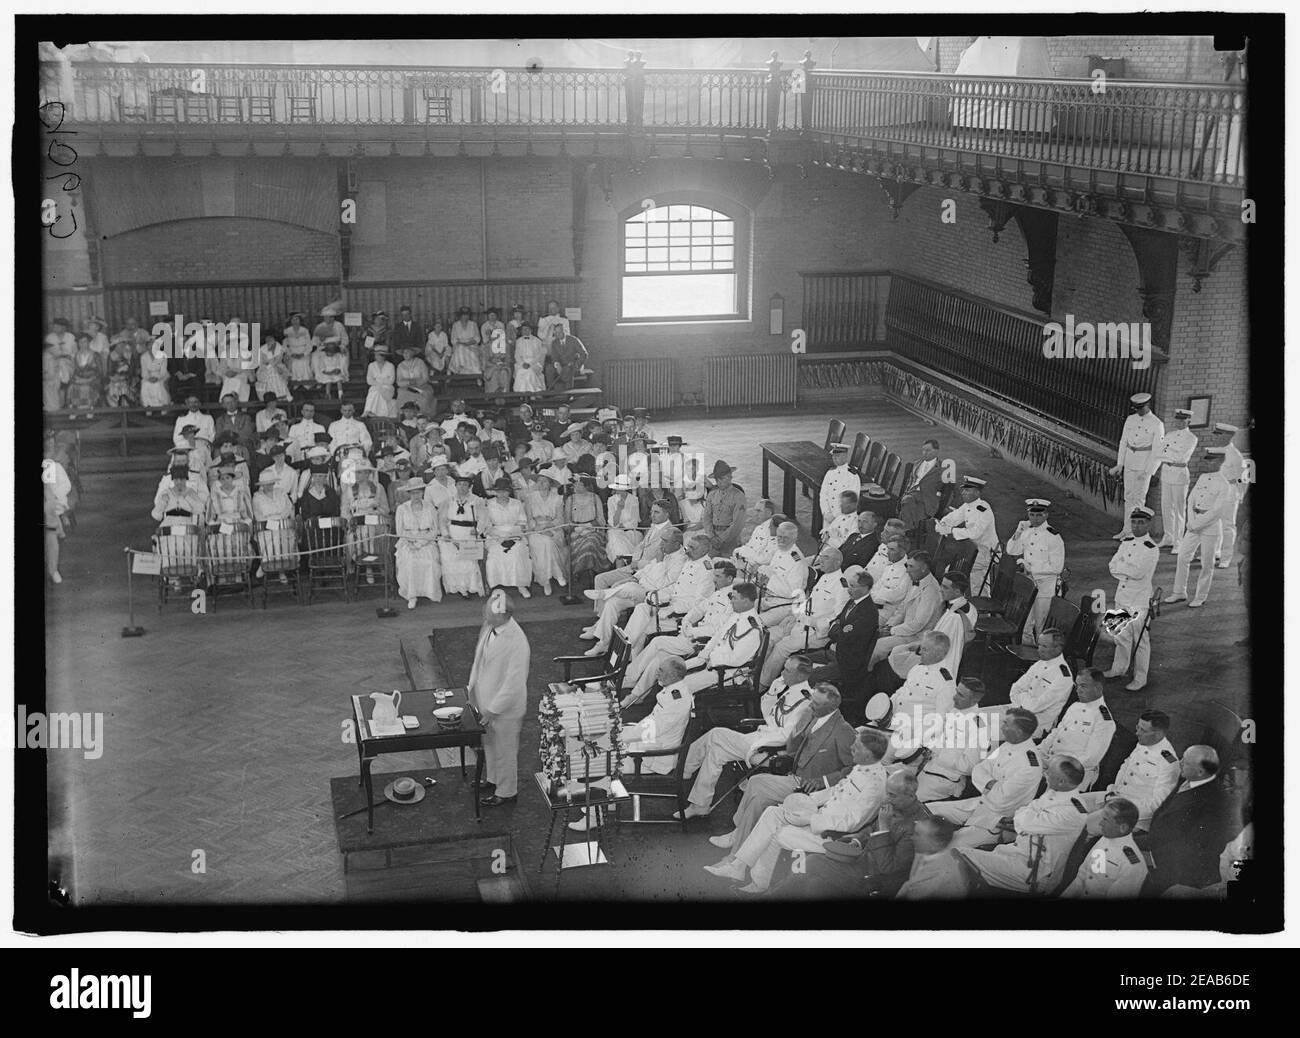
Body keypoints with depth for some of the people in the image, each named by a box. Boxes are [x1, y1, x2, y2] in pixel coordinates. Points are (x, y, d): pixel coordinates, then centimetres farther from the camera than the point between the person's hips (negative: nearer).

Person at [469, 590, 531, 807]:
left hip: (505, 709, -7)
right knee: (489, 745, 27)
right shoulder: (489, 627, -8)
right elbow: (480, 658, 10)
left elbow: (514, 685, -27)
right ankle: (493, 779, 49)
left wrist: (493, 710, -22)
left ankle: (507, 792, 34)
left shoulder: (516, 644, -32)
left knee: (504, 750, 14)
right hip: (486, 701, 8)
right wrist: (472, 687, 12)